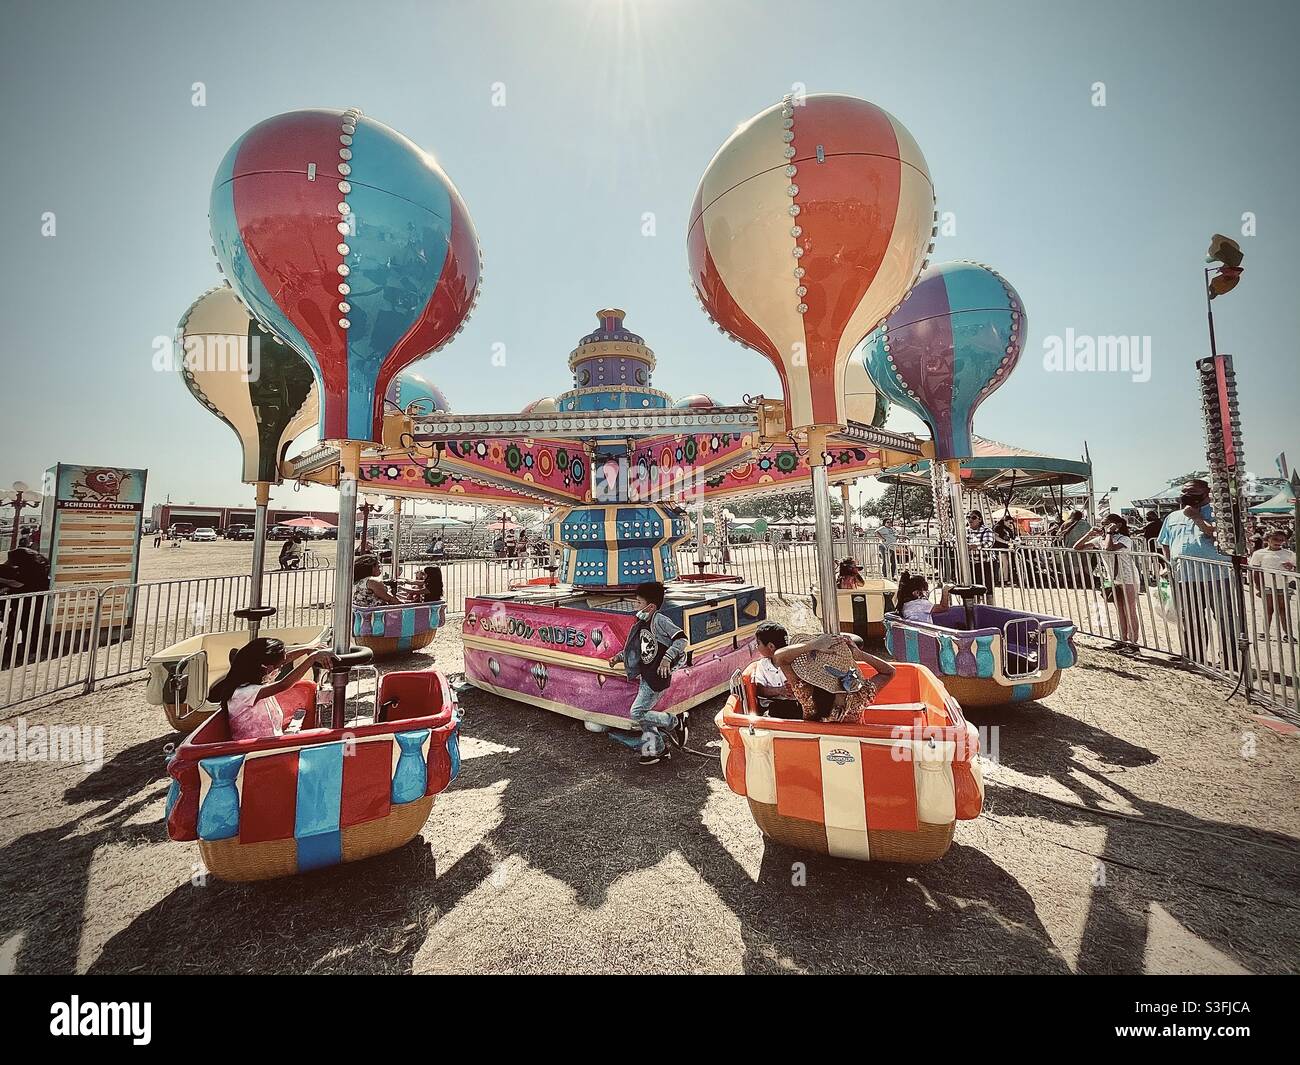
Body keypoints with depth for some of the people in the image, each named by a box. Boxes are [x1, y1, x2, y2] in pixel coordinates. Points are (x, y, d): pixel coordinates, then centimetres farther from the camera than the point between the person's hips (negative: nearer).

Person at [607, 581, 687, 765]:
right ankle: (657, 750, 30)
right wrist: (619, 657, 10)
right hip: (645, 676, 9)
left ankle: (675, 724, 10)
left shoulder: (660, 620, -14)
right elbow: (635, 649, 21)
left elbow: (681, 639, -20)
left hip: (658, 677, -9)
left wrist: (667, 658, -27)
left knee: (638, 713, -6)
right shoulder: (642, 625, 11)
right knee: (644, 714, 14)